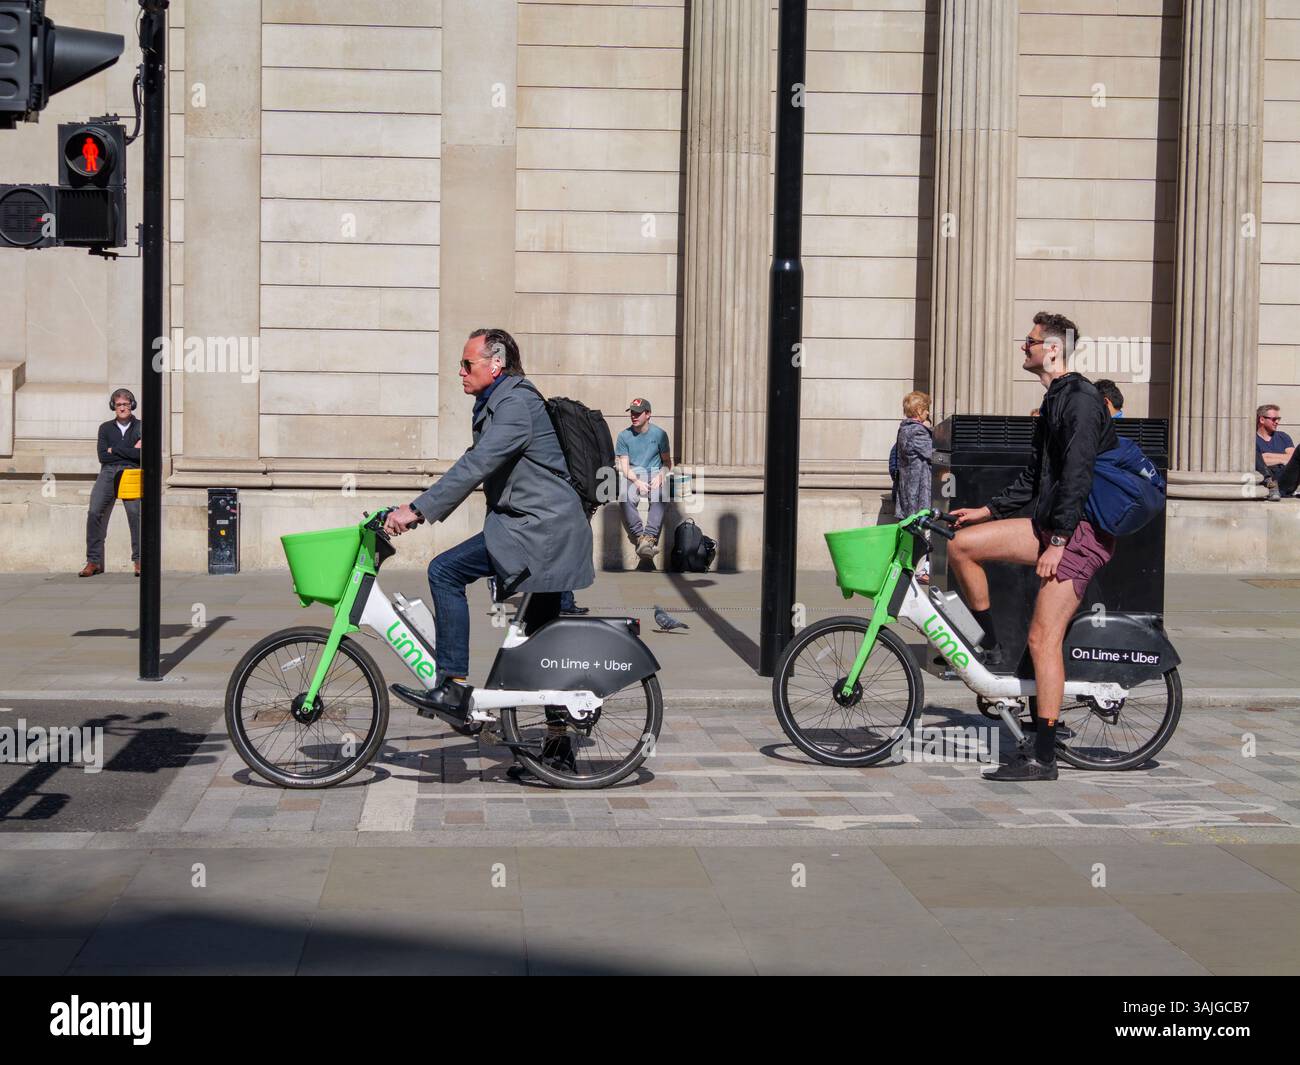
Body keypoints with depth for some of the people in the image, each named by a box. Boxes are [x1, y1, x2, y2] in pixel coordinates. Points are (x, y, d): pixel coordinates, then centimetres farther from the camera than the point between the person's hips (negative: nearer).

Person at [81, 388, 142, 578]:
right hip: (108, 472, 2)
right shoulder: (105, 428, 20)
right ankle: (94, 561, -10)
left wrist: (115, 450, 0)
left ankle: (139, 561, -14)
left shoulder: (140, 427, 13)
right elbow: (102, 456, 7)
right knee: (94, 512, -14)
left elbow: (142, 454, -3)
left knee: (135, 512, -19)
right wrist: (130, 451, 2)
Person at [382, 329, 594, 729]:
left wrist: (417, 509, -26)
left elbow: (475, 467, -24)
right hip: (545, 530, 11)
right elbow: (475, 466, 22)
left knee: (445, 571, -17)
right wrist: (420, 508, 14)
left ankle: (453, 688, -16)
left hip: (539, 529, -11)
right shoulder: (495, 404, 18)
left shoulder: (516, 404, -15)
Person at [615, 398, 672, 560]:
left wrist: (661, 476, -12)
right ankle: (640, 536, -39)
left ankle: (649, 537, -47)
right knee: (625, 497, -34)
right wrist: (637, 482, -16)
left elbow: (667, 461, 10)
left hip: (655, 473, 0)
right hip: (632, 475, 0)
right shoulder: (624, 436, 6)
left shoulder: (659, 434, 6)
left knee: (660, 497, -34)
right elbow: (624, 466, 2)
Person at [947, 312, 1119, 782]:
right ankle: (991, 650, 9)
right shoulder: (1054, 401, 18)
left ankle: (1042, 758, -8)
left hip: (1082, 533, -9)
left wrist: (1057, 542, -25)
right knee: (961, 545, -1)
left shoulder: (1080, 400, -14)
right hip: (1053, 526, 9)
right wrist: (988, 510, 21)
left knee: (1042, 638, -12)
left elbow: (1077, 476, -22)